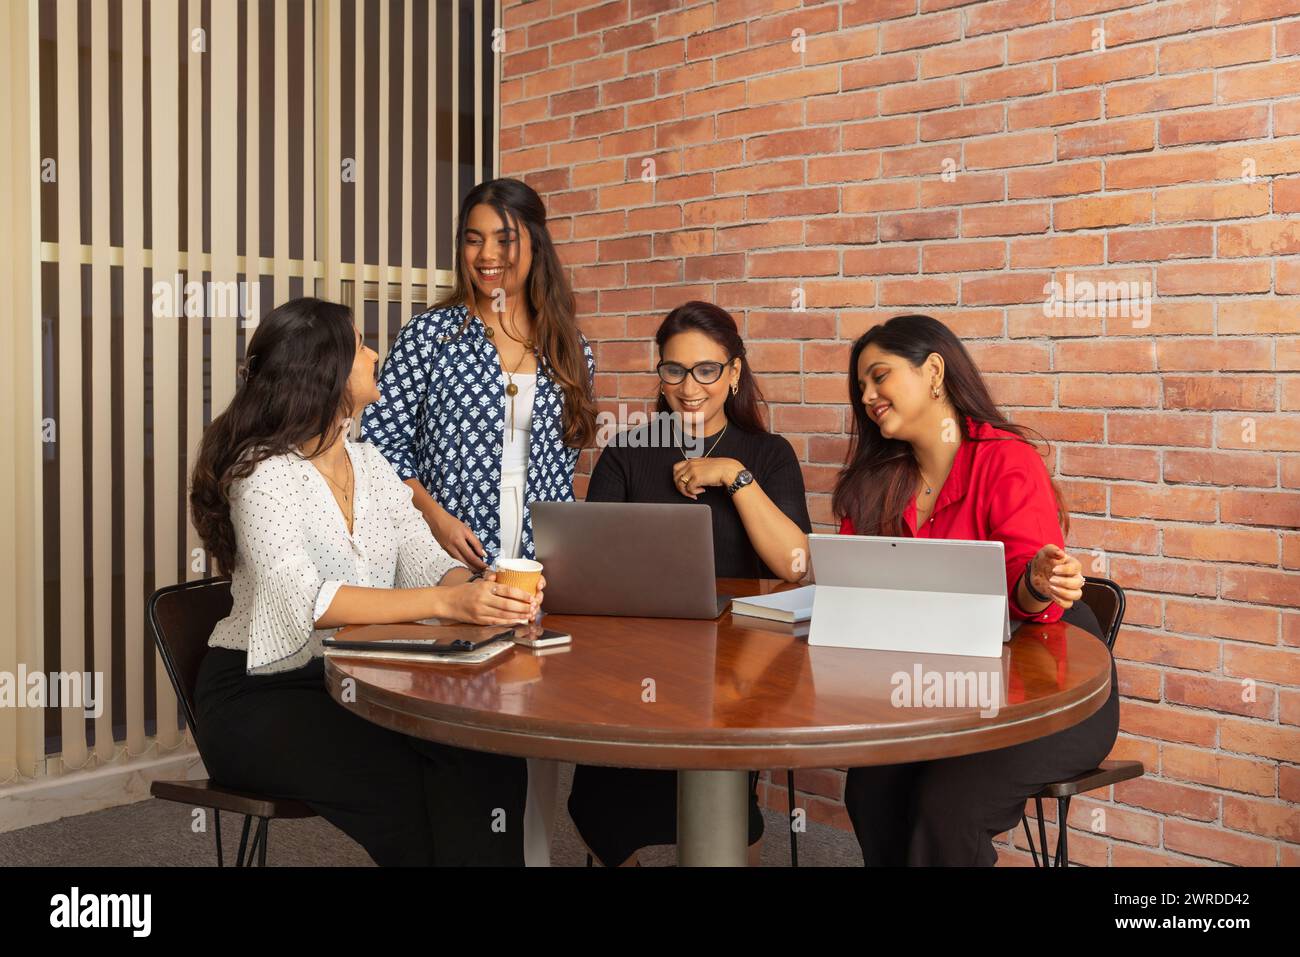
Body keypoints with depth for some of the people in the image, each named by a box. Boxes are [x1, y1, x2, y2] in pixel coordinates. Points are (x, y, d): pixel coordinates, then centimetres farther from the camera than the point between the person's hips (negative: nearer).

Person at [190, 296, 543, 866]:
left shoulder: (370, 465, 10)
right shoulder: (263, 473, -13)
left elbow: (428, 563, 1)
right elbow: (304, 601, -29)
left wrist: (481, 590, -23)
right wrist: (445, 602, -39)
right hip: (258, 696, -5)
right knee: (407, 783, -30)